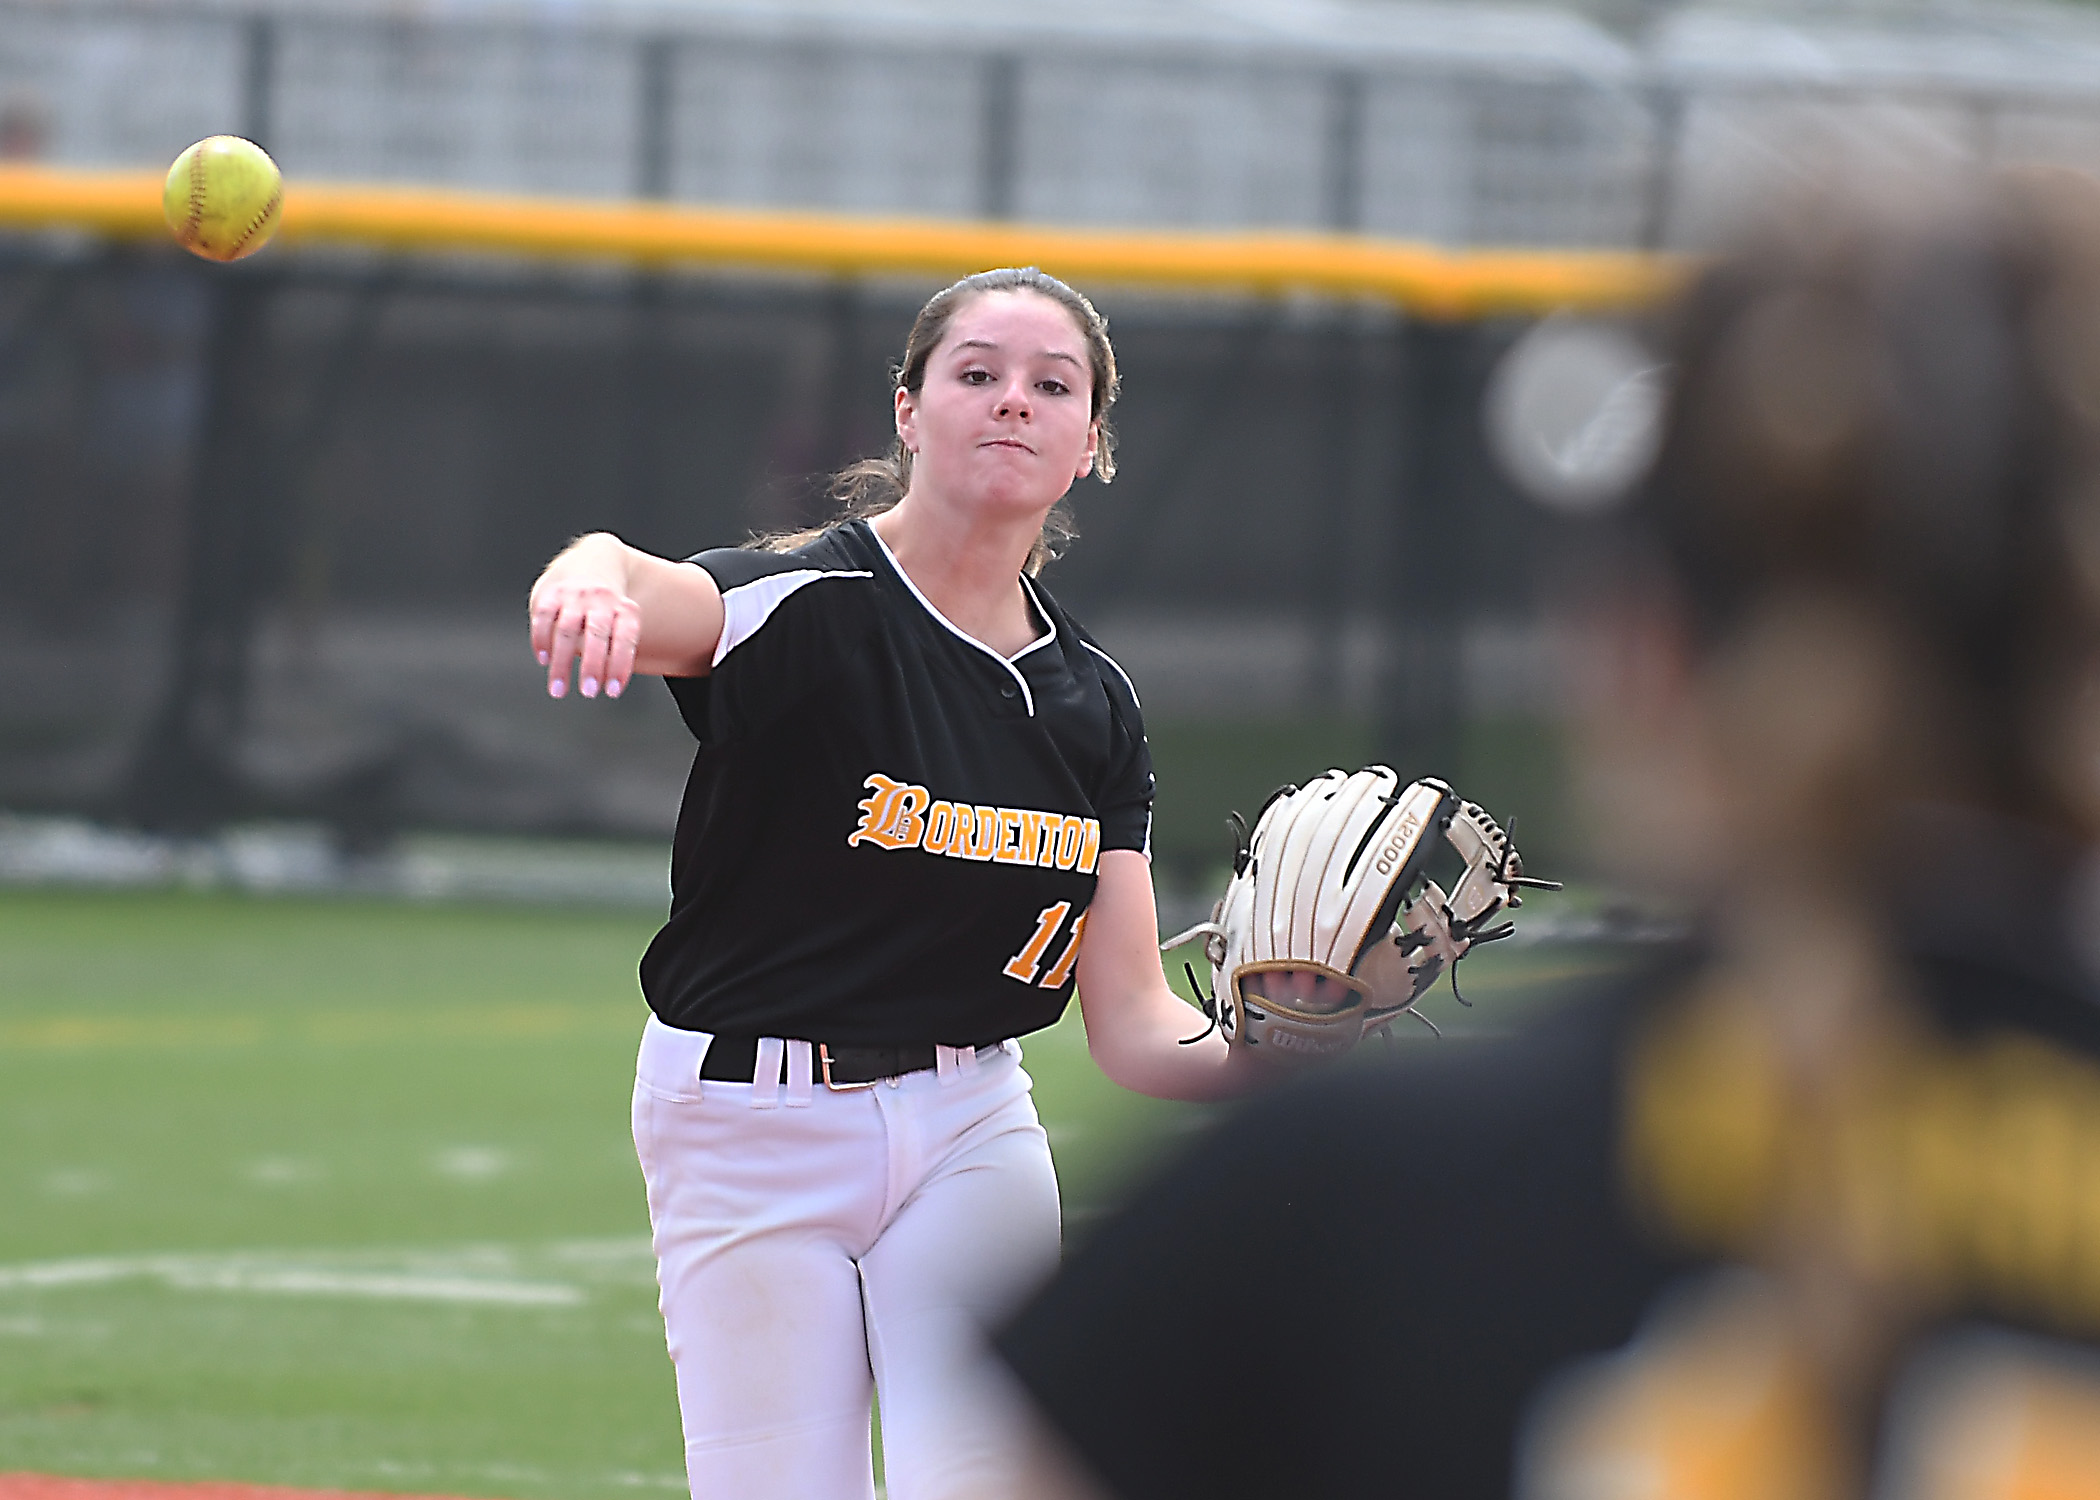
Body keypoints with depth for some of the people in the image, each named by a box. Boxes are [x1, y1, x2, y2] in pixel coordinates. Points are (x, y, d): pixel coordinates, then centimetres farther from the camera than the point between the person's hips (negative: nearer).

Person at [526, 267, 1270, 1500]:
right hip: (747, 1123, -4)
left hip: (972, 1131, 4)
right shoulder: (804, 603, -11)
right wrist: (596, 577, -62)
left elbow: (1134, 1025, 2)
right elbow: (669, 600, -36)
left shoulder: (1093, 701, 4)